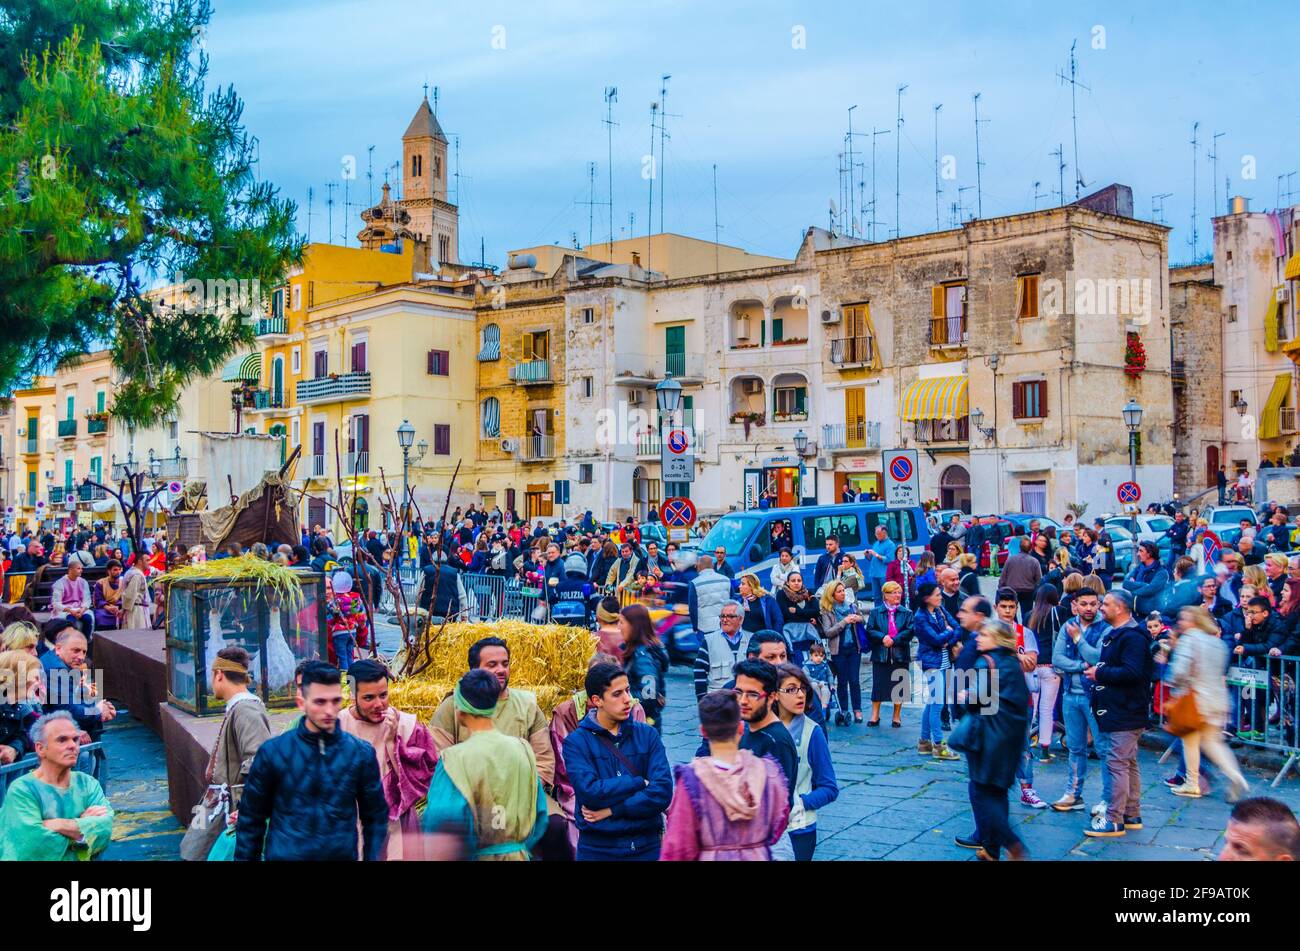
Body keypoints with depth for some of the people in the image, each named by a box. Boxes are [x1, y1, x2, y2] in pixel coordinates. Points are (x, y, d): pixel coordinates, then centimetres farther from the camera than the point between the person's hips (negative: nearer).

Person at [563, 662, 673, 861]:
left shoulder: (647, 735, 1)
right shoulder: (576, 742, -4)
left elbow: (662, 792, -9)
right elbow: (590, 791, -17)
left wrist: (612, 810, -13)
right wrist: (640, 783, -10)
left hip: (646, 846, 2)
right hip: (597, 849, -2)